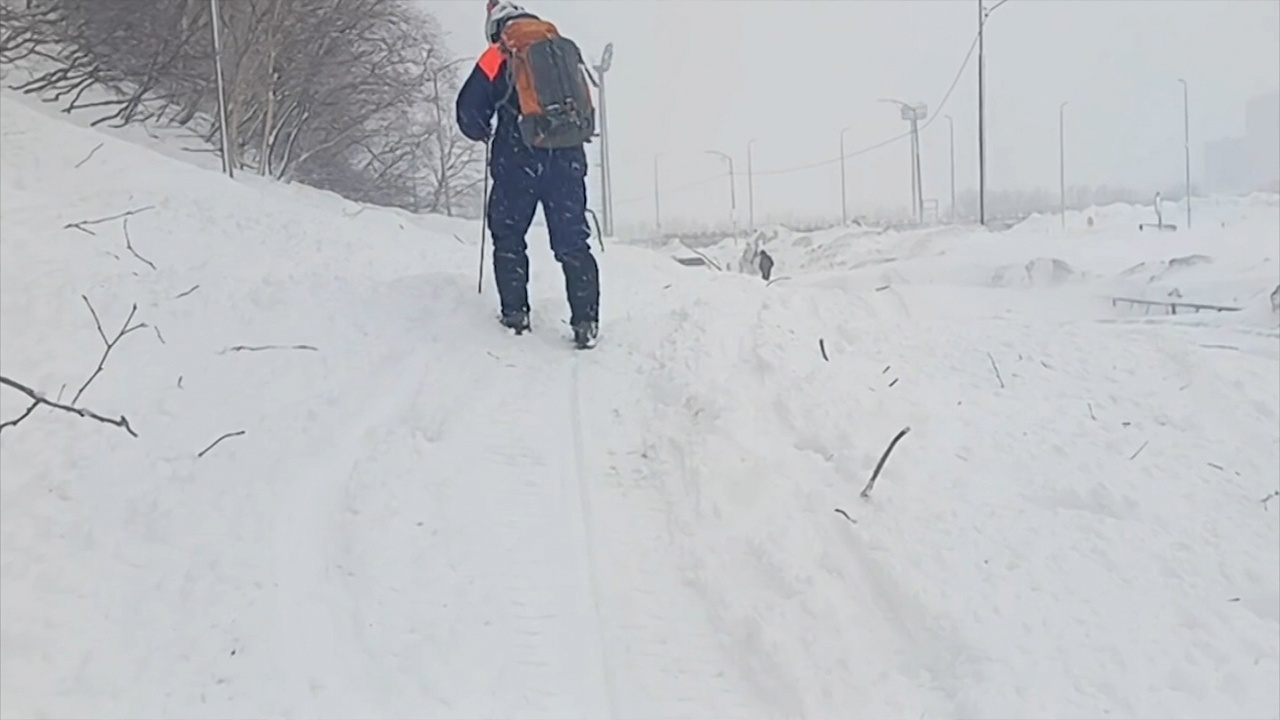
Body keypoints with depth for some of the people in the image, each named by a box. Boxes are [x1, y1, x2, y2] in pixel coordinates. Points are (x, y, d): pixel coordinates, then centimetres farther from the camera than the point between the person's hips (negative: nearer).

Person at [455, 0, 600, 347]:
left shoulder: (497, 58, 2)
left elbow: (469, 112, 2)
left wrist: (486, 136, 21)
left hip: (519, 159, -3)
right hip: (568, 158, 3)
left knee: (508, 237, 12)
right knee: (572, 243, 5)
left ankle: (515, 313, 6)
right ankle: (585, 321, -1)